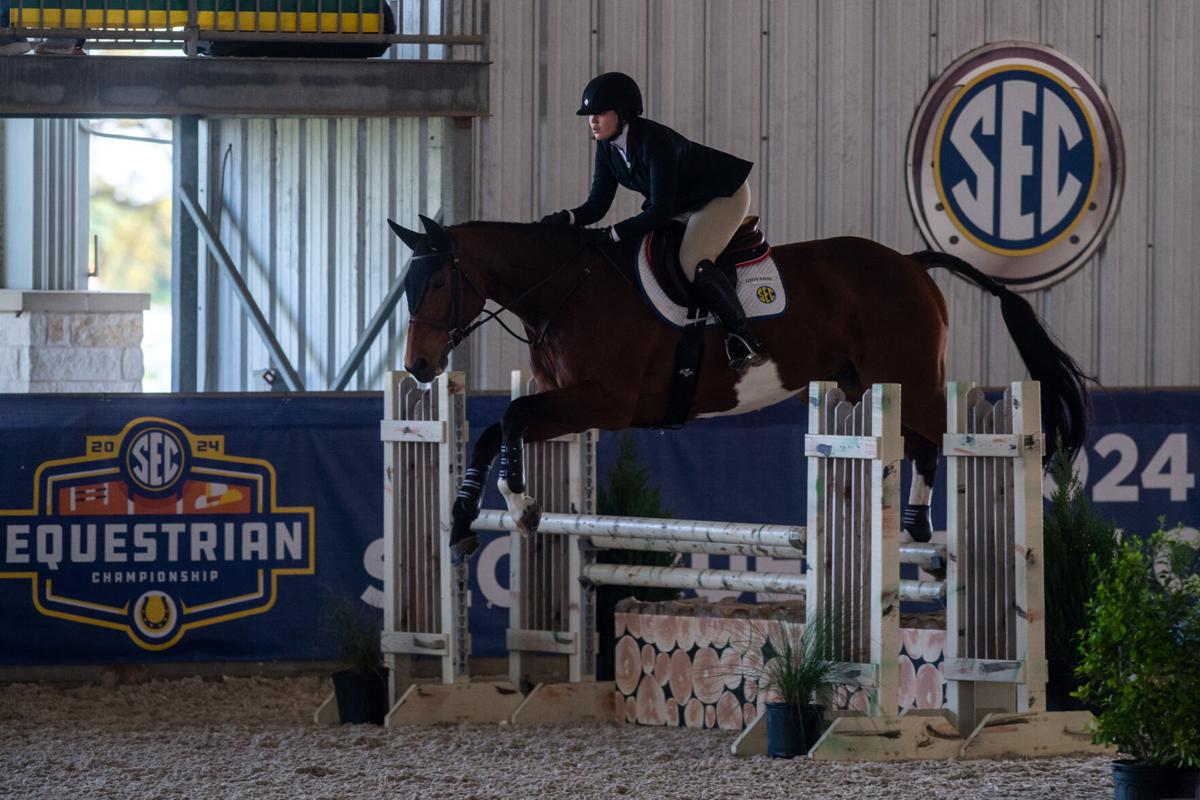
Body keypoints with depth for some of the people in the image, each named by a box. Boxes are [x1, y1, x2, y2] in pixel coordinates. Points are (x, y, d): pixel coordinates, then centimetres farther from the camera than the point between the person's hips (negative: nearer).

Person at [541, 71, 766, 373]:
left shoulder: (654, 142, -35)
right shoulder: (608, 148, -9)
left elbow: (661, 210, -36)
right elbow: (597, 205, -7)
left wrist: (610, 234, -40)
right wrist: (564, 219, -27)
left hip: (724, 195, -9)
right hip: (684, 204, 9)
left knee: (693, 262, -28)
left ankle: (745, 340, -24)